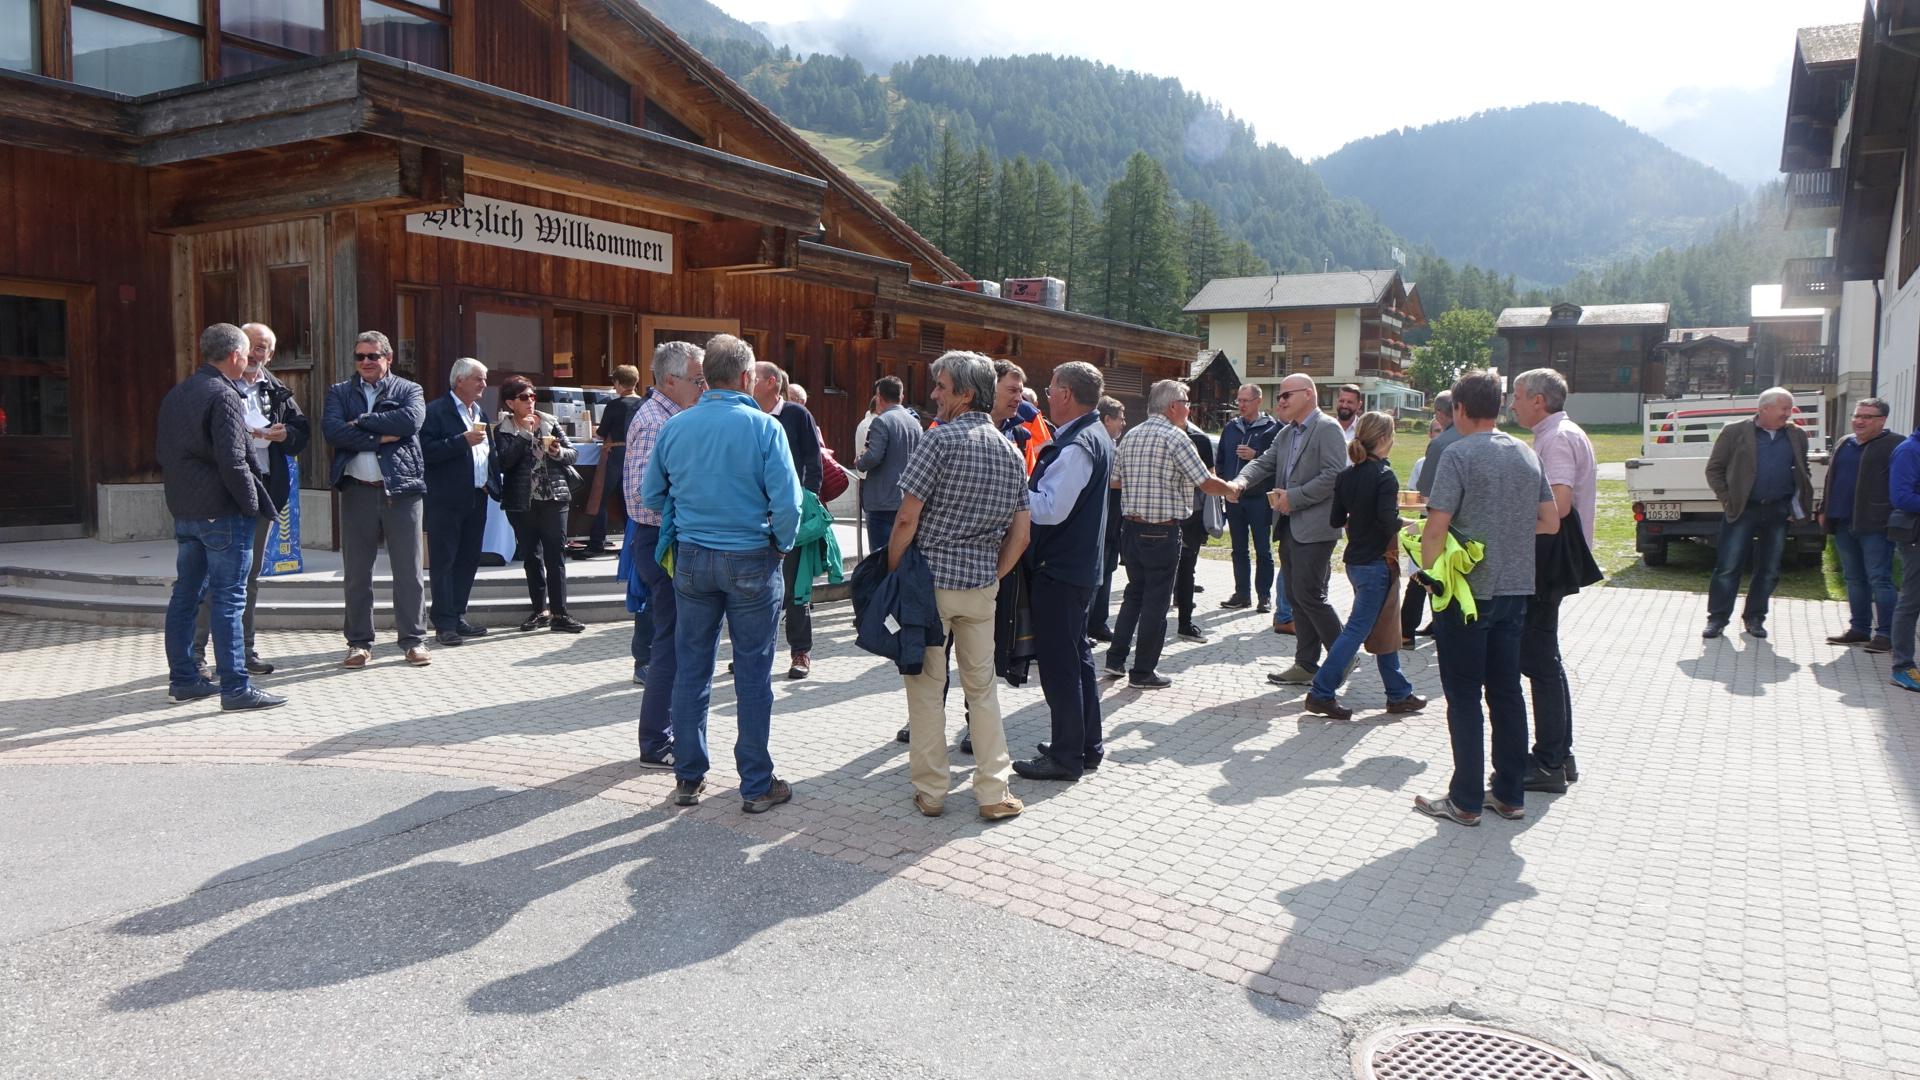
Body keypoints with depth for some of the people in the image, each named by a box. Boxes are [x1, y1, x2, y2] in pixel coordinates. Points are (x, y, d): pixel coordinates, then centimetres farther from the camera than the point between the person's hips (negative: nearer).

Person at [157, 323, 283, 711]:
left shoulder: (175, 394, 13)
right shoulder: (224, 396, -15)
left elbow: (162, 450, 19)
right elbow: (232, 461, -20)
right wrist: (251, 504, -12)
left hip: (184, 511, 9)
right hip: (221, 512, -9)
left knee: (185, 594, 14)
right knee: (228, 599, -6)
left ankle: (183, 678, 23)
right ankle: (235, 687, -3)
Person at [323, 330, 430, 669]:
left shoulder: (409, 390, 8)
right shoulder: (339, 392, 12)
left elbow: (412, 420, -14)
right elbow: (332, 429, -7)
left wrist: (361, 421, -8)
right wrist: (380, 437, -13)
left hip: (402, 489, -2)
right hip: (357, 491, 2)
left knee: (409, 571, 2)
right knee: (356, 573, 7)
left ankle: (414, 640, 10)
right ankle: (359, 643, 16)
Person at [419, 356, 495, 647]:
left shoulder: (480, 413, 17)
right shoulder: (435, 411, -7)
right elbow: (427, 451, -17)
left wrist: (492, 484, 13)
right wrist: (463, 440, -21)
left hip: (477, 499, 8)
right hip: (446, 500, -7)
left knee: (468, 560, 11)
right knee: (444, 562, -3)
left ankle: (457, 617, 20)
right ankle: (445, 624, 0)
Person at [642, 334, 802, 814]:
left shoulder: (675, 427, 1)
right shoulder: (763, 427, -11)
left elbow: (651, 495, 10)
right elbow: (787, 502, -15)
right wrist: (783, 545, 2)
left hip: (691, 559, 4)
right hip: (751, 560, -3)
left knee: (691, 670, 12)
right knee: (753, 675, 4)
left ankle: (688, 778, 21)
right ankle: (756, 785, 12)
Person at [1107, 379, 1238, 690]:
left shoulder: (1130, 435, 8)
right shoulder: (1175, 437, -13)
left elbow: (1115, 479, 14)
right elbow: (1207, 483, -14)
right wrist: (1231, 489, 5)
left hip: (1130, 526, 7)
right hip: (1162, 530, -7)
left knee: (1134, 593, 19)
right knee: (1156, 600, 2)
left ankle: (1116, 658, 20)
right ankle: (1143, 672, 7)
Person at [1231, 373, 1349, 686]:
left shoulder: (1327, 429, -9)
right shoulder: (1286, 434, 18)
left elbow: (1334, 475, -18)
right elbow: (1264, 462, 11)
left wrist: (1294, 497, -18)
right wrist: (1240, 481, -9)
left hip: (1315, 527, -9)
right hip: (1290, 527, 9)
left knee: (1309, 595, -10)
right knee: (1296, 598, 10)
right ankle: (1306, 664, 17)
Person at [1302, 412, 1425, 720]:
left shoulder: (1347, 476, 5)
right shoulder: (1384, 476, -16)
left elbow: (1336, 519, 7)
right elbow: (1389, 520, -25)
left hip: (1355, 561, 8)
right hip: (1376, 561, -8)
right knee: (1357, 629, -3)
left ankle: (1399, 694, 25)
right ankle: (1321, 693, -3)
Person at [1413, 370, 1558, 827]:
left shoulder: (1459, 454, -13)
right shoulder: (1526, 454, 8)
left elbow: (1437, 526, -19)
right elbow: (1551, 521, 12)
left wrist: (1428, 571, -6)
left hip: (1467, 591, -6)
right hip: (1515, 588, 6)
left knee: (1463, 696, 2)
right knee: (1506, 691, 13)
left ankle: (1466, 801, 7)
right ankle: (1510, 795, 21)